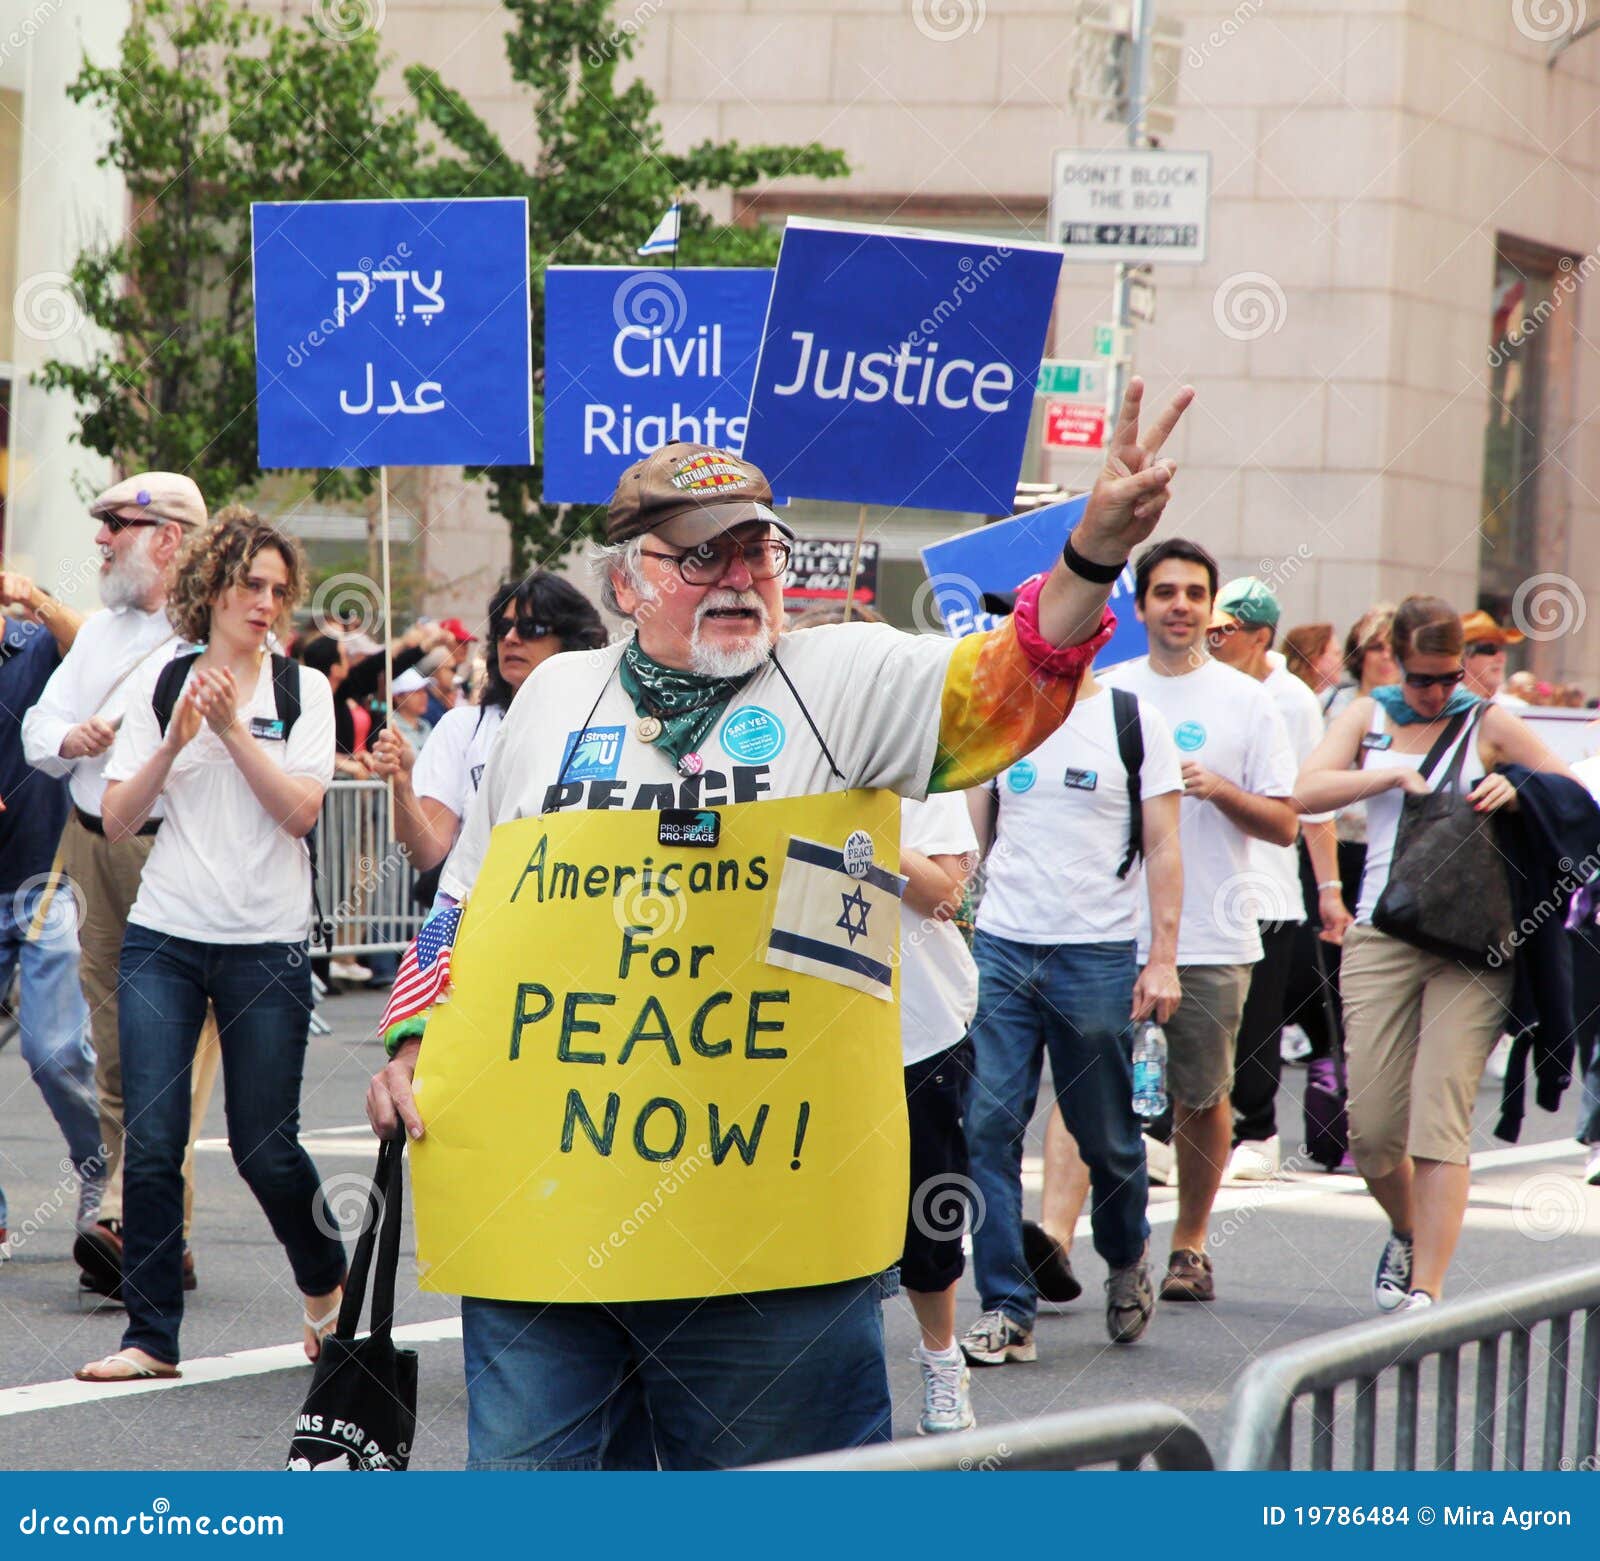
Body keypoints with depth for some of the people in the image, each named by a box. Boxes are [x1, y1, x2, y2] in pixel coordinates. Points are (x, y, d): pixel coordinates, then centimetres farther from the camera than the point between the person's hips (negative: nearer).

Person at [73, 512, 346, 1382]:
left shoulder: (302, 689, 4)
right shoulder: (157, 684, 6)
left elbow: (301, 811, -9)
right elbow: (116, 822, 1)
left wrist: (234, 730, -15)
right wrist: (175, 743, -12)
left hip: (266, 943, -1)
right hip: (163, 939, 1)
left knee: (264, 1145, 0)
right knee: (151, 1143, -6)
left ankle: (326, 1283, 28)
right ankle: (150, 1337, 2)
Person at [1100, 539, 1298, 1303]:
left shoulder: (1246, 701, 4)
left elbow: (1284, 825, 3)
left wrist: (1220, 789, -14)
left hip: (1212, 936, -1)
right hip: (1115, 931, 1)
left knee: (1201, 1096, 5)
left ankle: (1189, 1242, 19)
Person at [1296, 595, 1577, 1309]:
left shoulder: (1488, 724, 7)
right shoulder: (1368, 718, 12)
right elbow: (1306, 790, -3)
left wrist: (1517, 791, -12)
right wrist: (1393, 774, -14)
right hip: (1383, 935, 2)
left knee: (1441, 1120, -11)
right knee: (1370, 1128, 1)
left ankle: (1425, 1289, -11)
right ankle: (1406, 1232, 32)